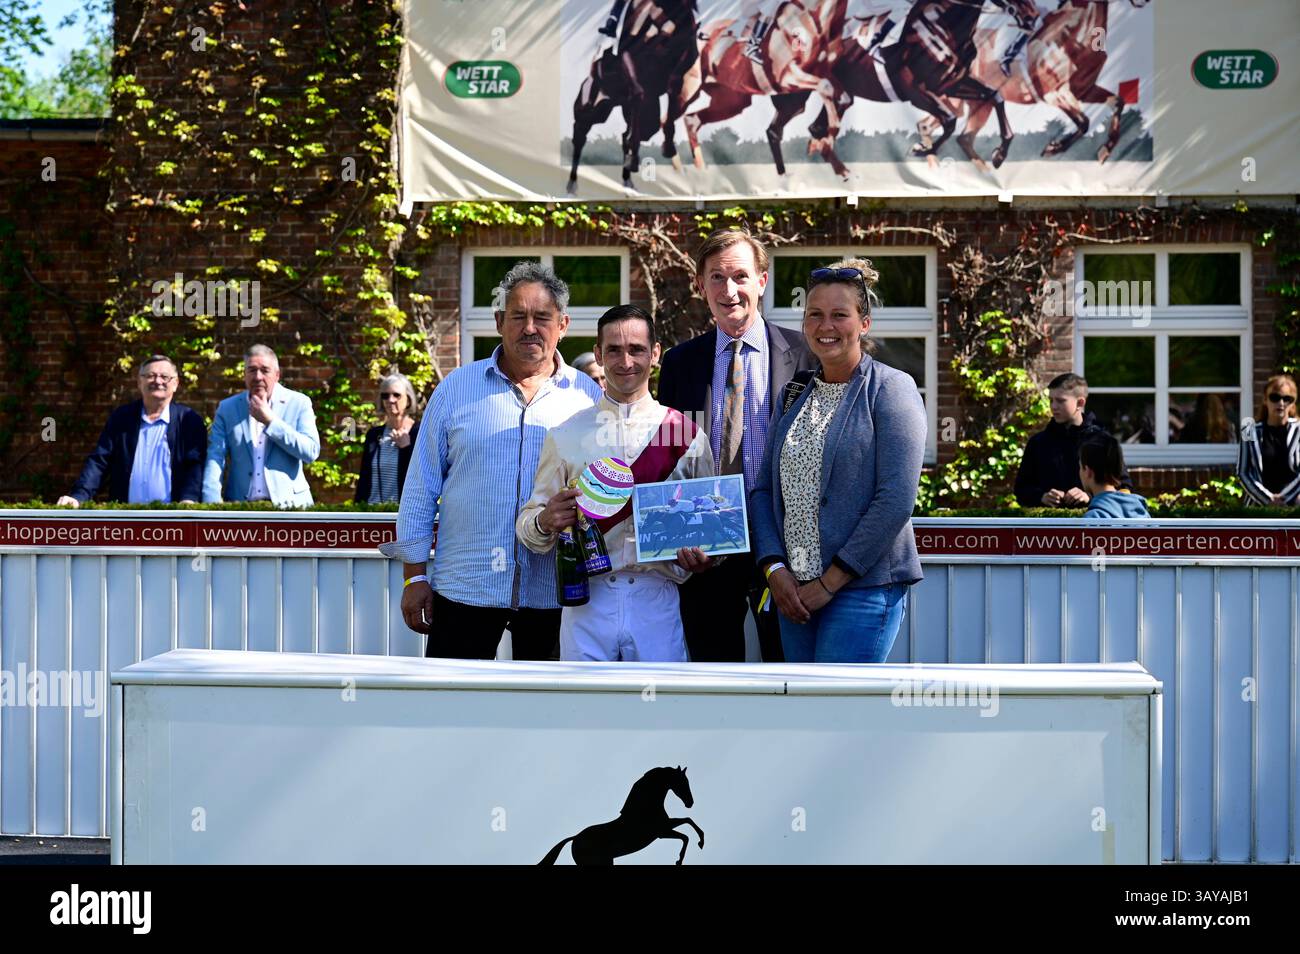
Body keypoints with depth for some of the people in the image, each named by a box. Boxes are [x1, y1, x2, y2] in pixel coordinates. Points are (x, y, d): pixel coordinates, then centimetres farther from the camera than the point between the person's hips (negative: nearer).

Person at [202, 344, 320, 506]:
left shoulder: (298, 403, 6)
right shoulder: (227, 408, 12)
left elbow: (311, 452, -5)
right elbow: (215, 456, 3)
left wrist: (270, 420, -8)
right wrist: (211, 504, -11)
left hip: (288, 505, -2)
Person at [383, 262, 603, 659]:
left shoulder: (588, 397, 5)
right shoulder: (455, 389, 5)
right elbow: (420, 488, 6)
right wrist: (415, 575, 2)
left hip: (554, 595, 1)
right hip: (464, 590, 0)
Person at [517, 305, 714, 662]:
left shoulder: (688, 434, 6)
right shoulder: (566, 435, 7)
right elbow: (527, 523, 8)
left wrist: (700, 557, -11)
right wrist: (545, 522, -14)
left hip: (657, 604, 0)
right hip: (587, 602, 0)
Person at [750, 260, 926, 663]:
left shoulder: (891, 389, -4)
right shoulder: (795, 395, 15)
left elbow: (896, 501, -13)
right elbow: (764, 489, 13)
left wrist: (830, 581, -13)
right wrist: (774, 568, -3)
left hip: (864, 588, -6)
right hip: (794, 592, 6)